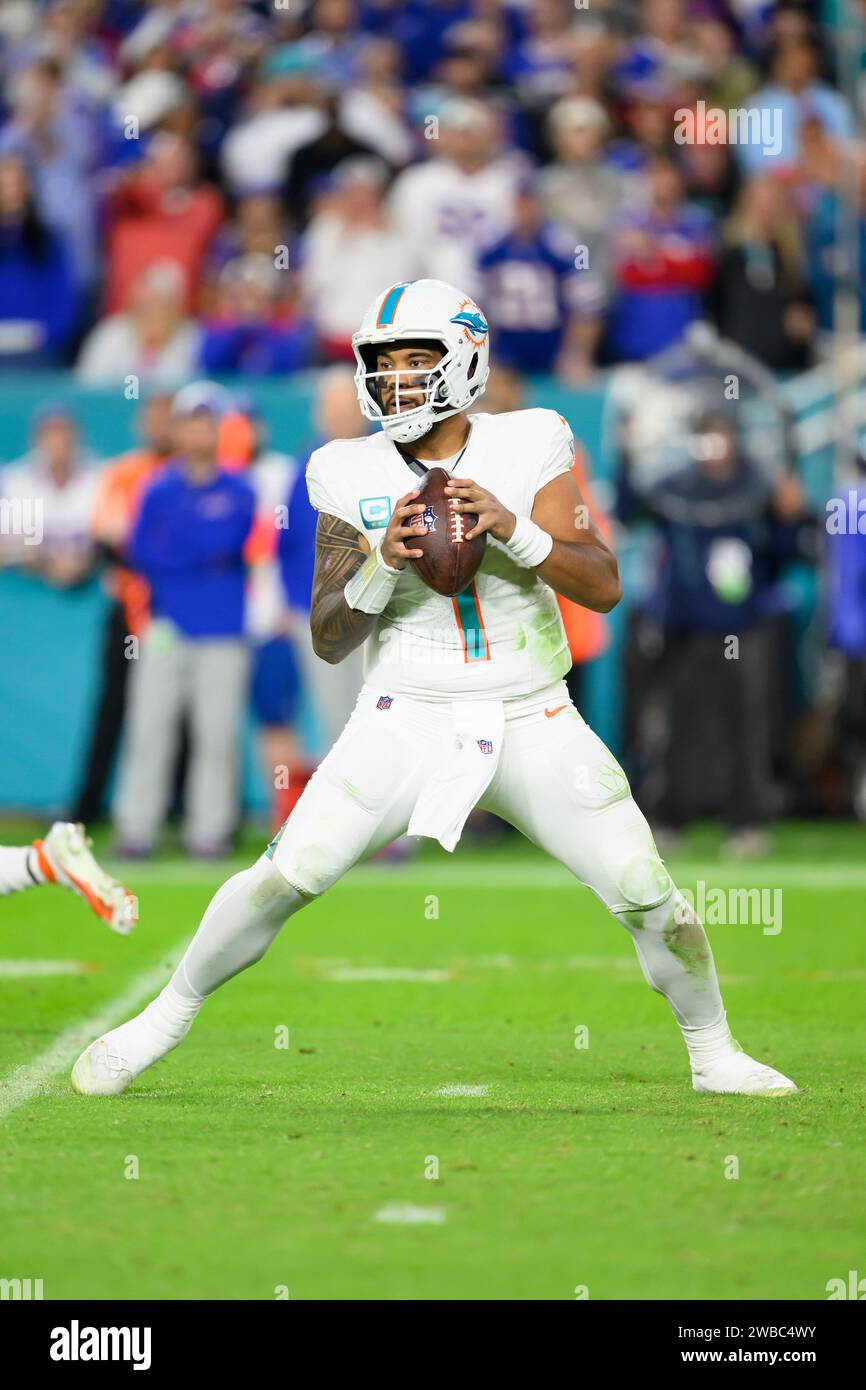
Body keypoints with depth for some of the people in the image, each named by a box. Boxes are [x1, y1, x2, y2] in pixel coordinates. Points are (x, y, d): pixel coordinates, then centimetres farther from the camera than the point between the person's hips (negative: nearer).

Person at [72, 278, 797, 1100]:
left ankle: (713, 1053, 20)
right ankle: (167, 1017, 11)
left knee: (646, 894, -4)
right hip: (406, 720, 0)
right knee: (286, 879, -11)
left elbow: (603, 587, -11)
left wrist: (512, 530, -26)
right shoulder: (352, 477, -2)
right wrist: (383, 565, -21)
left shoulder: (528, 448, -4)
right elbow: (328, 639, -3)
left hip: (532, 724, 0)